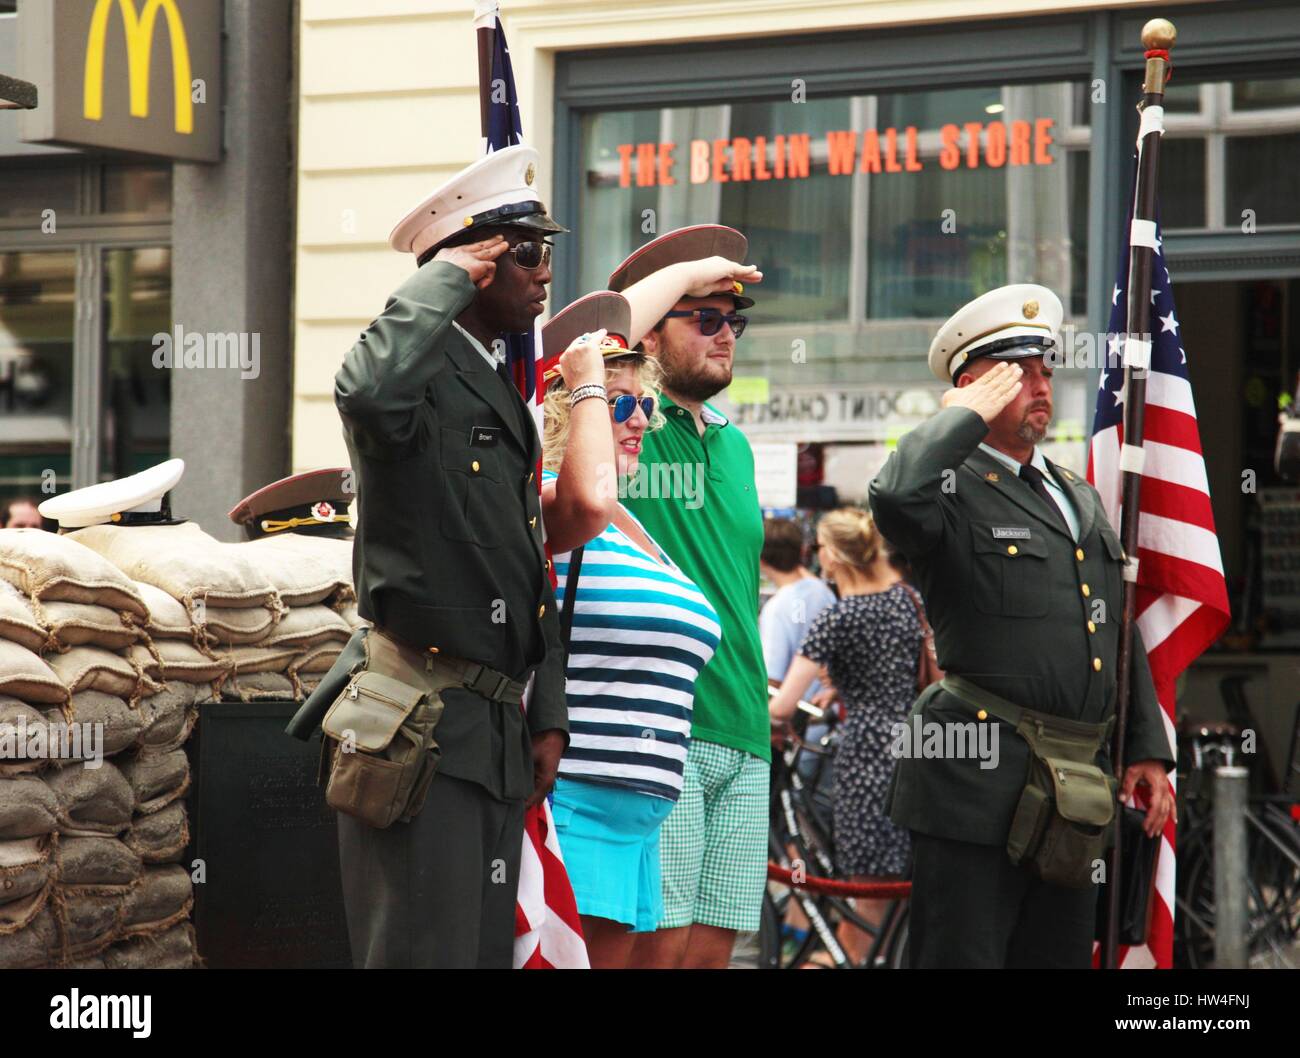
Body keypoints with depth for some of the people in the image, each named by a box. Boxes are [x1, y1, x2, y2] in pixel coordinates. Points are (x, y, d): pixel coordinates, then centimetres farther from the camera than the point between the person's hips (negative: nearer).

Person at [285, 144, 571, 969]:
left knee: (487, 949, 11)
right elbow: (371, 391, -36)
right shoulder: (422, 370, -9)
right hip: (424, 720, -9)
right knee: (426, 948, -9)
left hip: (496, 734, 9)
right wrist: (444, 278, -21)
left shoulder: (502, 393, 20)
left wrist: (547, 714, 18)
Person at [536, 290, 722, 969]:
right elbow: (586, 498, -30)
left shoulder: (637, 532, 22)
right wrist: (586, 386, -17)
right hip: (565, 805, -9)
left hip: (636, 815, 9)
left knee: (610, 958, 7)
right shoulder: (540, 501, -7)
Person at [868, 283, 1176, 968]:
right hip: (979, 783, -8)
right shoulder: (952, 492, -3)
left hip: (1076, 785, 8)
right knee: (962, 958, -7)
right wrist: (967, 416, -14)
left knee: (1061, 956, 11)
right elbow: (895, 497, -29)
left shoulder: (1080, 498, 21)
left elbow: (1122, 636, 24)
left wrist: (1148, 749, 15)